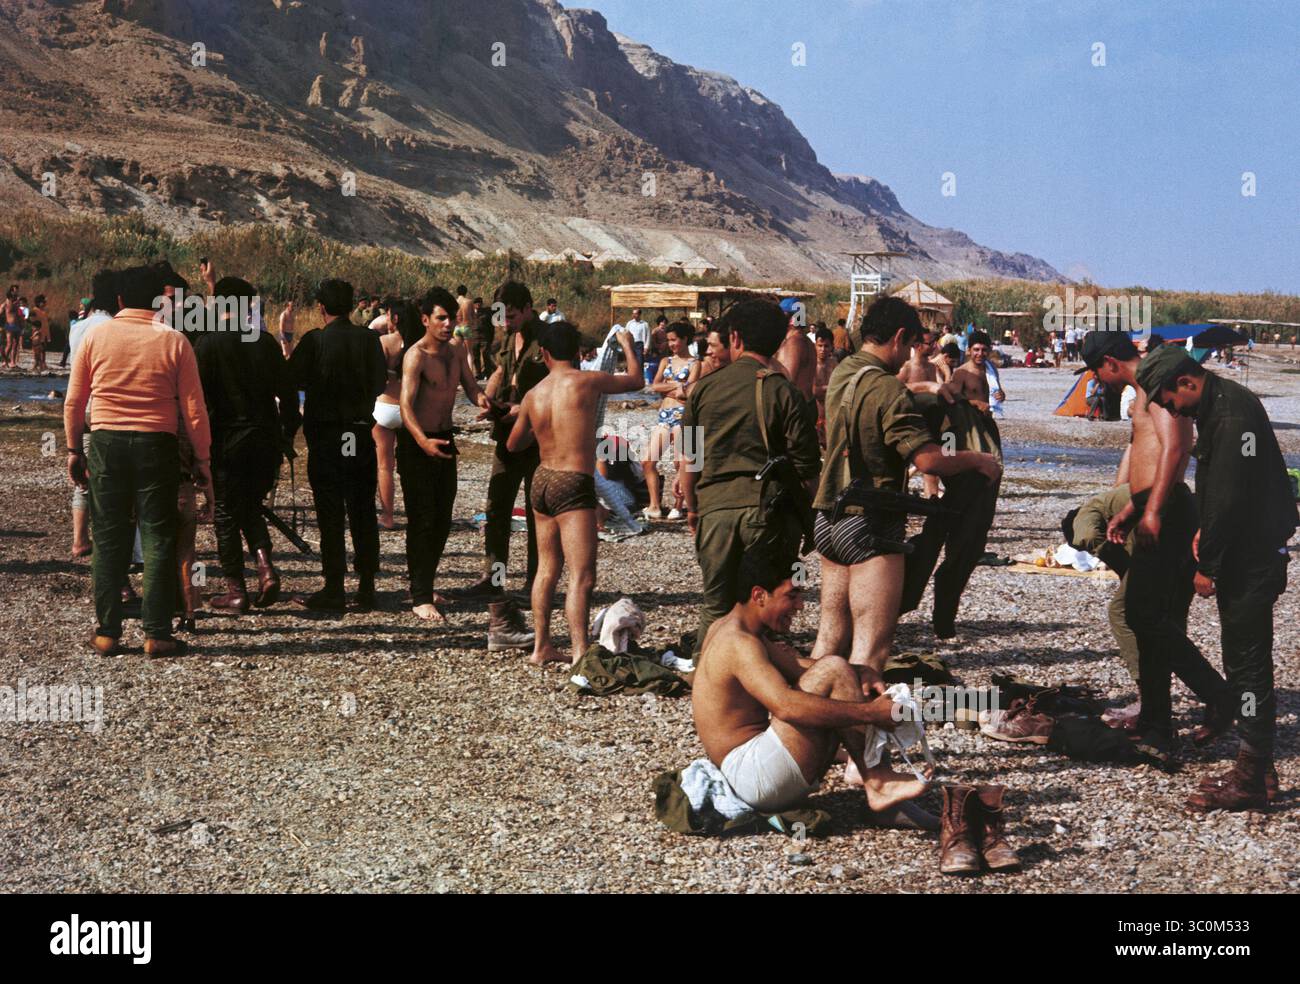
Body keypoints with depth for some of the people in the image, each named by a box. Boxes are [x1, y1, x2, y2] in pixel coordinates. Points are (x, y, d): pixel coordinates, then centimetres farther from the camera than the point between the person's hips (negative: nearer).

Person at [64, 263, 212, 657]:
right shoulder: (174, 341, -2)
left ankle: (107, 632, 10)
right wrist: (202, 458, 6)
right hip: (157, 446, -1)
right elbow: (194, 409, -2)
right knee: (158, 540, 4)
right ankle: (157, 634, 3)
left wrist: (74, 449, 14)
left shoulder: (95, 335, 2)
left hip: (106, 443, 2)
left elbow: (73, 400, 5)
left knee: (109, 539, 8)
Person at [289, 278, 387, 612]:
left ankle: (334, 590, 1)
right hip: (362, 434, 3)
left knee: (331, 515, 1)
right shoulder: (369, 339, 0)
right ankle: (367, 587, 13)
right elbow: (381, 383, 8)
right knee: (363, 512, 10)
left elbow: (294, 379, -6)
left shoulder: (314, 341, -10)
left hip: (326, 435, -3)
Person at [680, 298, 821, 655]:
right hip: (767, 509, -2)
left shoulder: (705, 387, 5)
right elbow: (806, 463, -5)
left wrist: (692, 507, 21)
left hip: (714, 508, 2)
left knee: (715, 608, 13)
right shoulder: (784, 392, -3)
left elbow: (688, 458, 9)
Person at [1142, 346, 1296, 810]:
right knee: (1244, 658, 14)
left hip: (1254, 557, -10)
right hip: (1242, 553, 10)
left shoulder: (1233, 415, -21)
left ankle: (1251, 779, -2)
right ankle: (1257, 768, 22)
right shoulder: (1215, 406, 11)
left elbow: (1230, 498, -22)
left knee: (1247, 662, -7)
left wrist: (1207, 565, -16)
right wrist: (1204, 532, 9)